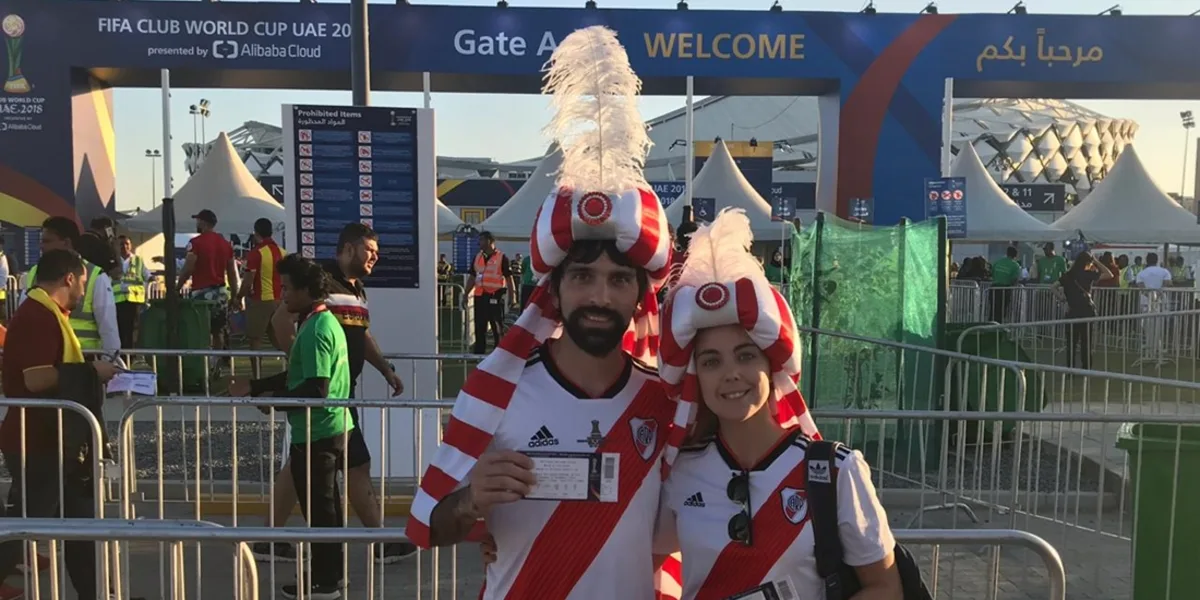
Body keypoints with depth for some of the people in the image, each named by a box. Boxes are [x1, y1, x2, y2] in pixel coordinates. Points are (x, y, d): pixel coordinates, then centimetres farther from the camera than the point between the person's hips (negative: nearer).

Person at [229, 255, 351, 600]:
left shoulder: (315, 330, -21)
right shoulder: (323, 321, 11)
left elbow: (316, 387, -26)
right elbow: (299, 376, 16)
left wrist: (275, 400, -15)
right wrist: (254, 387, 13)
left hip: (316, 433, -10)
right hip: (329, 428, 10)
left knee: (318, 508, 3)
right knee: (327, 505, 18)